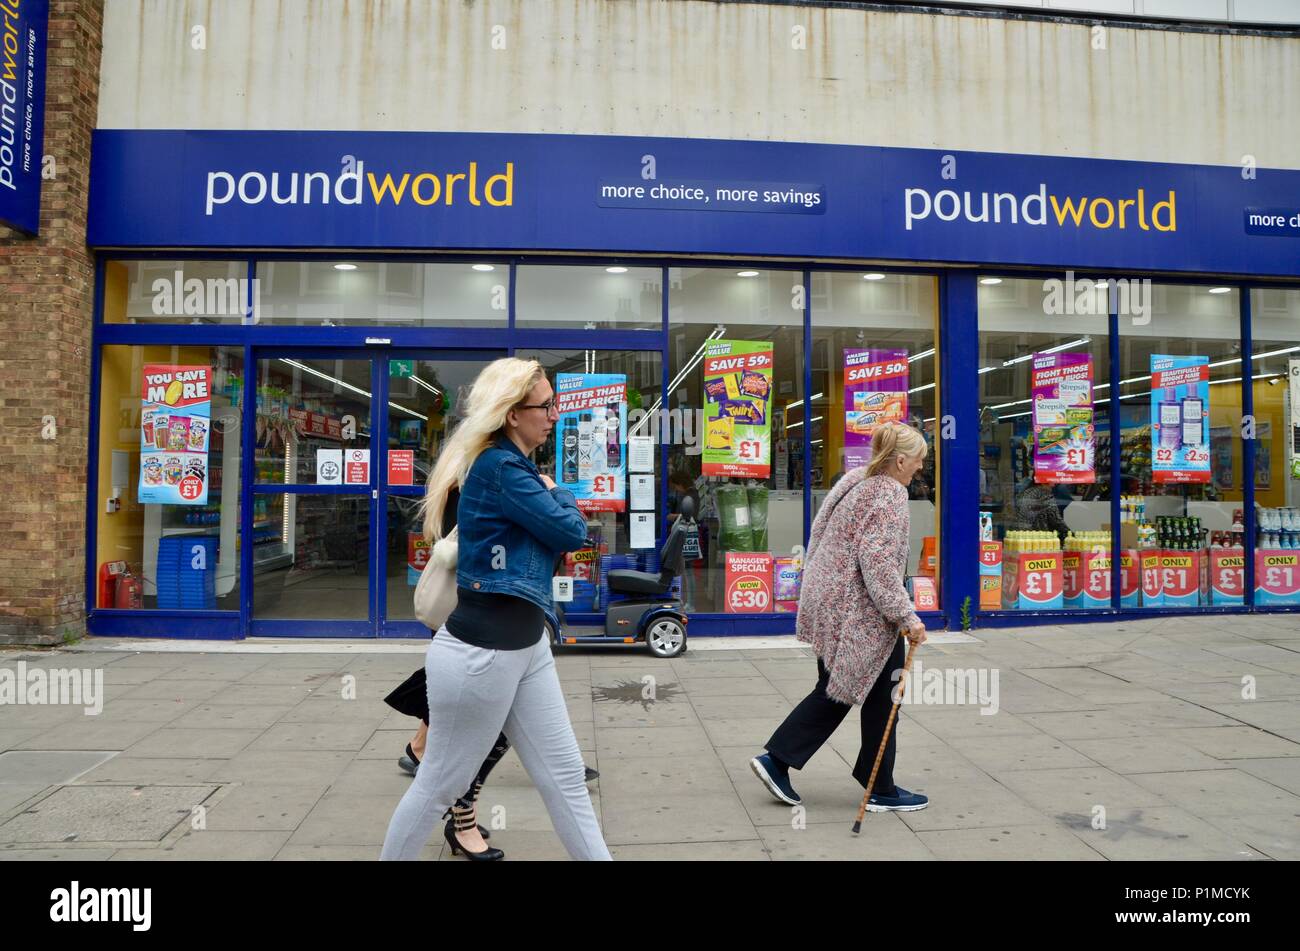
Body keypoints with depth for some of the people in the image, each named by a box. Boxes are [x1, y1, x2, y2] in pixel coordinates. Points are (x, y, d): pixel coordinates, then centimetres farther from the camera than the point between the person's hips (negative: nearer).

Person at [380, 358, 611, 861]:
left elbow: (551, 534, 14)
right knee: (439, 785, 11)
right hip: (481, 650, -9)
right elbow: (570, 532, -14)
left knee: (565, 776, 13)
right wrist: (557, 493, 3)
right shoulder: (498, 467, -18)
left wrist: (552, 497, -3)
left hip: (526, 643, 9)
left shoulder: (516, 467, 13)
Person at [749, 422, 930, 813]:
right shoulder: (889, 496, -17)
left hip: (828, 605, 9)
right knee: (882, 697, 7)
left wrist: (816, 586, 25)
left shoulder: (853, 480, 11)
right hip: (862, 614, -9)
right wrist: (906, 616, -21)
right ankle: (881, 790, 21)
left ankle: (776, 760, 16)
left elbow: (818, 534, 17)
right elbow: (878, 565, -24)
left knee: (835, 691, 17)